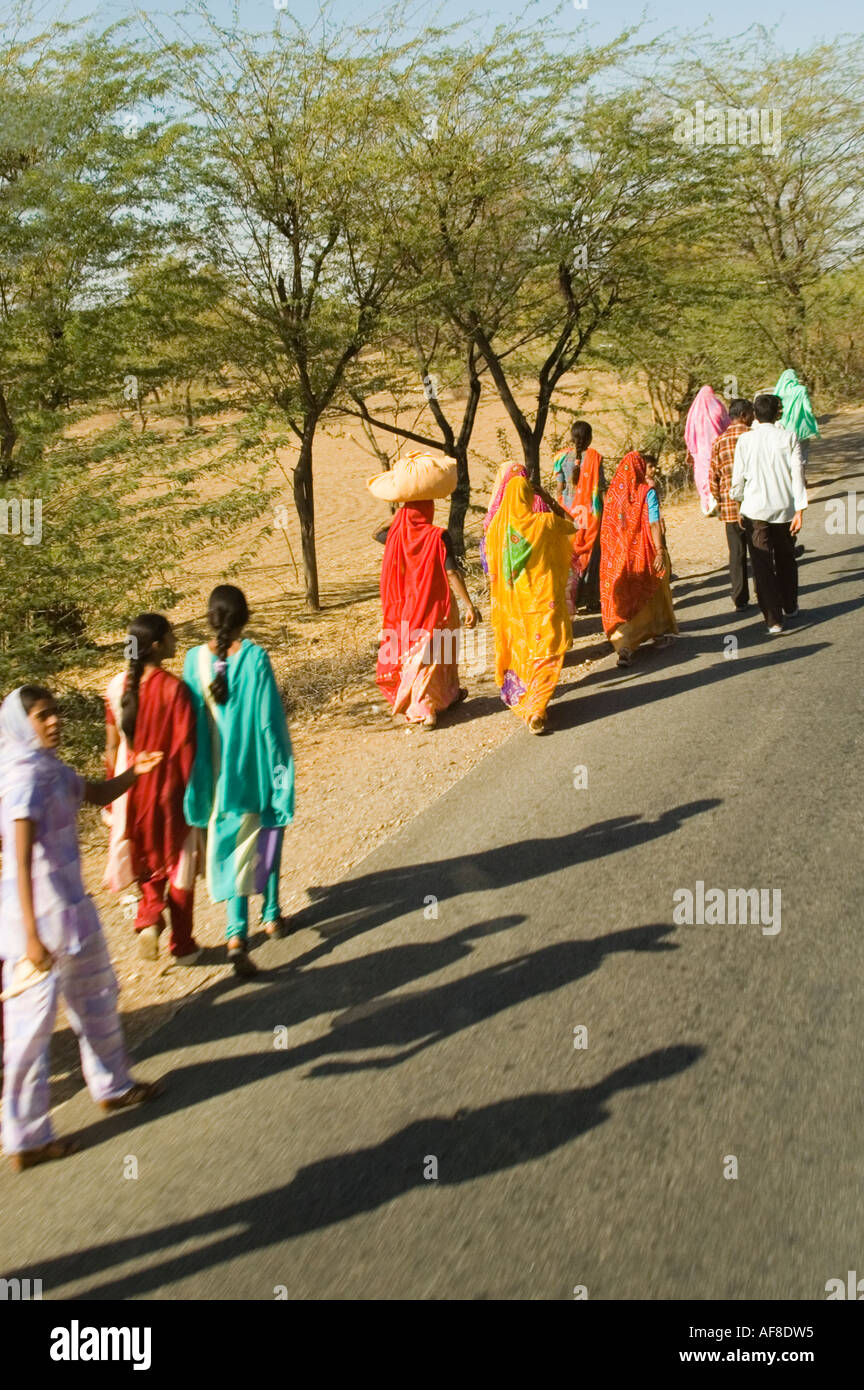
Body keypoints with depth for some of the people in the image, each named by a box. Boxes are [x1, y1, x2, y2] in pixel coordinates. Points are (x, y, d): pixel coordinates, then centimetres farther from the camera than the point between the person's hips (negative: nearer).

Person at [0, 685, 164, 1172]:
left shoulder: (53, 769, 4)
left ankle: (114, 1086, 44)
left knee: (96, 995, 24)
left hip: (70, 903, 10)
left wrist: (134, 772, 1)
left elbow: (98, 794, 21)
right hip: (41, 910, -10)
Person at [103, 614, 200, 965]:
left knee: (146, 857, 23)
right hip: (170, 787, -4)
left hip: (133, 787, 4)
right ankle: (182, 945, 20)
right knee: (179, 861, 12)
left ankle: (149, 916, -2)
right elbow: (185, 746, -16)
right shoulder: (173, 688, -19)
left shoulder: (118, 686, -5)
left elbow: (113, 745, 2)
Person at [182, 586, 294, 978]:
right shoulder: (255, 657, -16)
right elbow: (269, 720, -13)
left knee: (231, 847, 9)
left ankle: (237, 934, -5)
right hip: (254, 768, -2)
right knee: (268, 837, 21)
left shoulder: (195, 659, -7)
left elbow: (192, 721, 0)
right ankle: (271, 916, 35)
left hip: (217, 770, 2)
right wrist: (281, 767, -1)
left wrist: (200, 777, 10)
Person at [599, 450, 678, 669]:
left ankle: (624, 644, -3)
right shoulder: (648, 491, -11)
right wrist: (660, 551, -17)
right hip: (644, 552, -3)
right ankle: (660, 634, 33)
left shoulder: (614, 492, 1)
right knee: (652, 591, 17)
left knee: (622, 596, 7)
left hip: (620, 552, 3)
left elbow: (610, 526, 5)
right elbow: (654, 524, -16)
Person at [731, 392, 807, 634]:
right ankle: (790, 607, 37)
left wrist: (740, 503, 15)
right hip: (784, 508, 2)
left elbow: (738, 478, -2)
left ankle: (774, 619, -6)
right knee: (786, 559, 21)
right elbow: (797, 475, -8)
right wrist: (799, 510, -6)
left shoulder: (745, 440, -4)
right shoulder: (788, 438, -4)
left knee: (762, 565, 1)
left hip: (755, 510, -1)